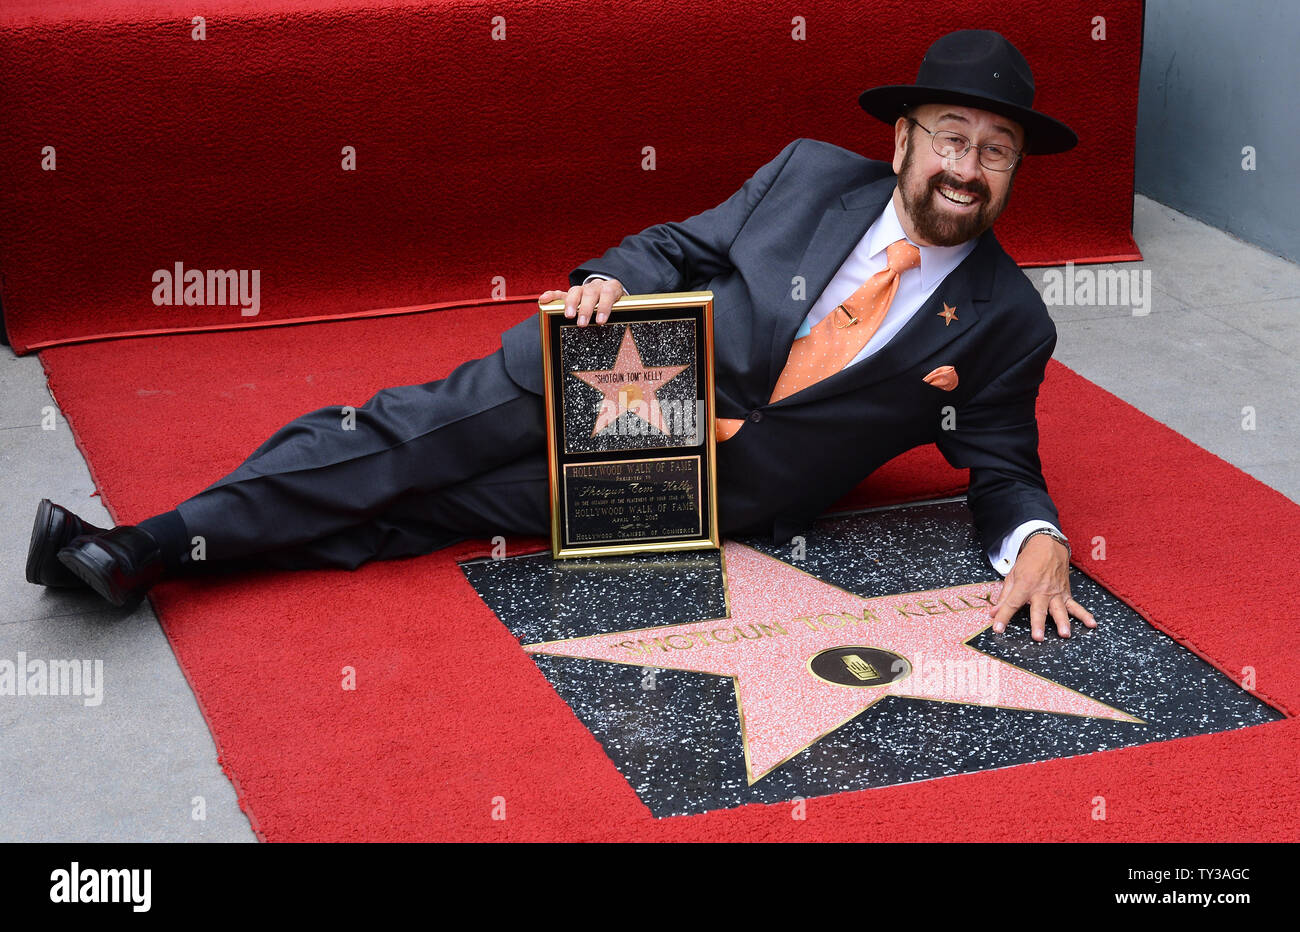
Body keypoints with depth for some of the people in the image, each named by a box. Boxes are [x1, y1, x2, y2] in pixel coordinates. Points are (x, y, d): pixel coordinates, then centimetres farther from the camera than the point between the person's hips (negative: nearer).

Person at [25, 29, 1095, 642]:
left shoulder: (1008, 326, -4)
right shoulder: (812, 176, 1)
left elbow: (1004, 469, 4)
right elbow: (683, 245, 9)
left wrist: (1038, 542, -18)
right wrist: (612, 277, -12)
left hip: (715, 494, -2)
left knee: (429, 506, -11)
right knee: (421, 433, -14)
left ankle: (154, 548, -9)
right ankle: (144, 549, -10)